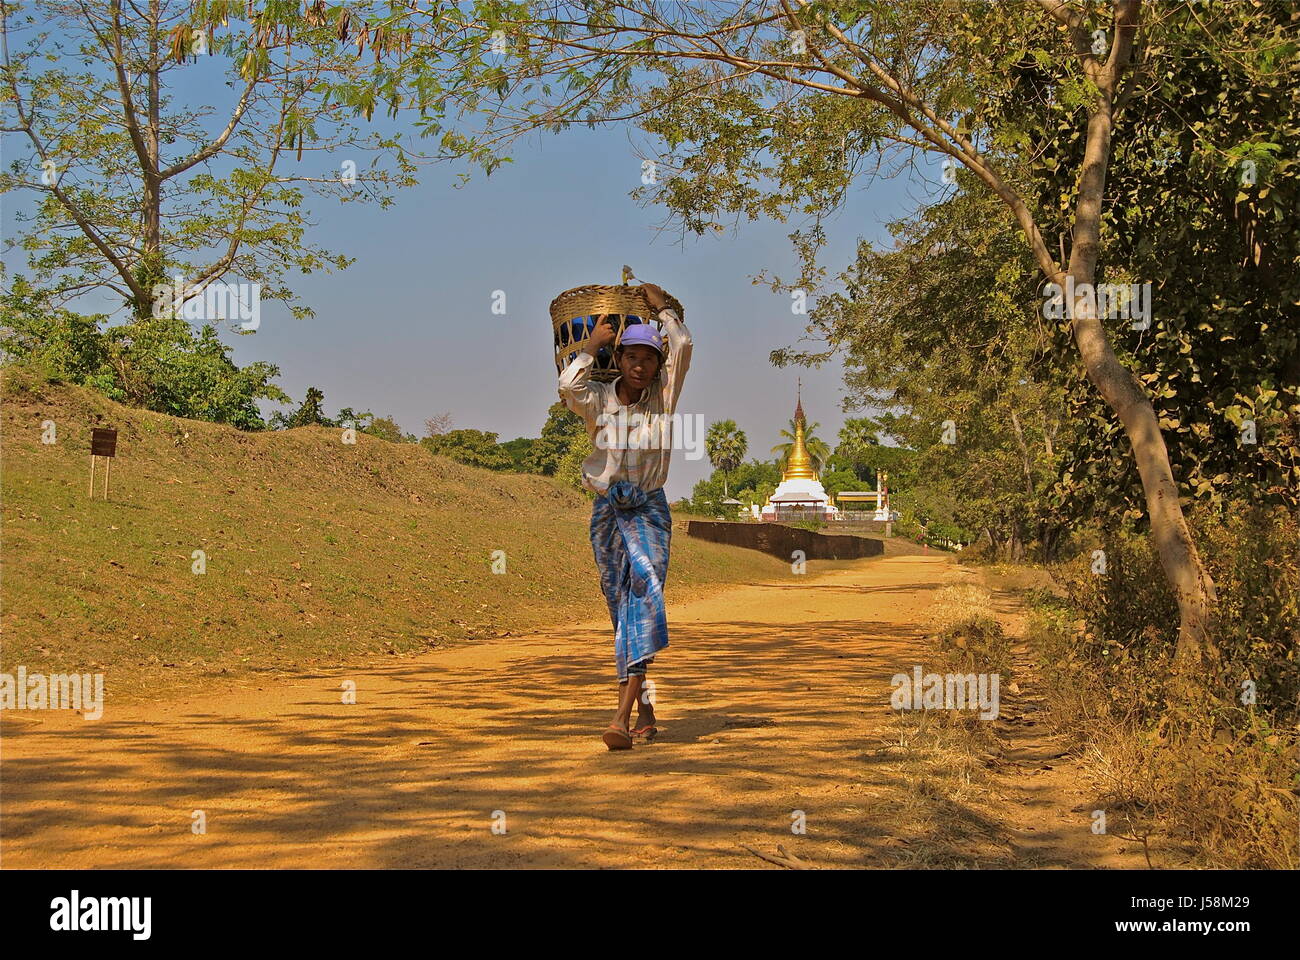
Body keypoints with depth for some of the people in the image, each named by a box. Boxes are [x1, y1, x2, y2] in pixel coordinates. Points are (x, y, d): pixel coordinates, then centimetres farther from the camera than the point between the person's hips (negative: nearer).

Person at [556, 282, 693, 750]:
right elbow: (568, 385, -21)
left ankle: (622, 716, -30)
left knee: (645, 589, -22)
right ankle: (644, 712, 19)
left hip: (649, 509, -2)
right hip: (606, 509, 2)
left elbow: (683, 346, -9)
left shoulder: (663, 396, 1)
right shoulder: (598, 400, 0)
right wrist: (592, 345, -8)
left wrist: (661, 306, 4)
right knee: (622, 606, 6)